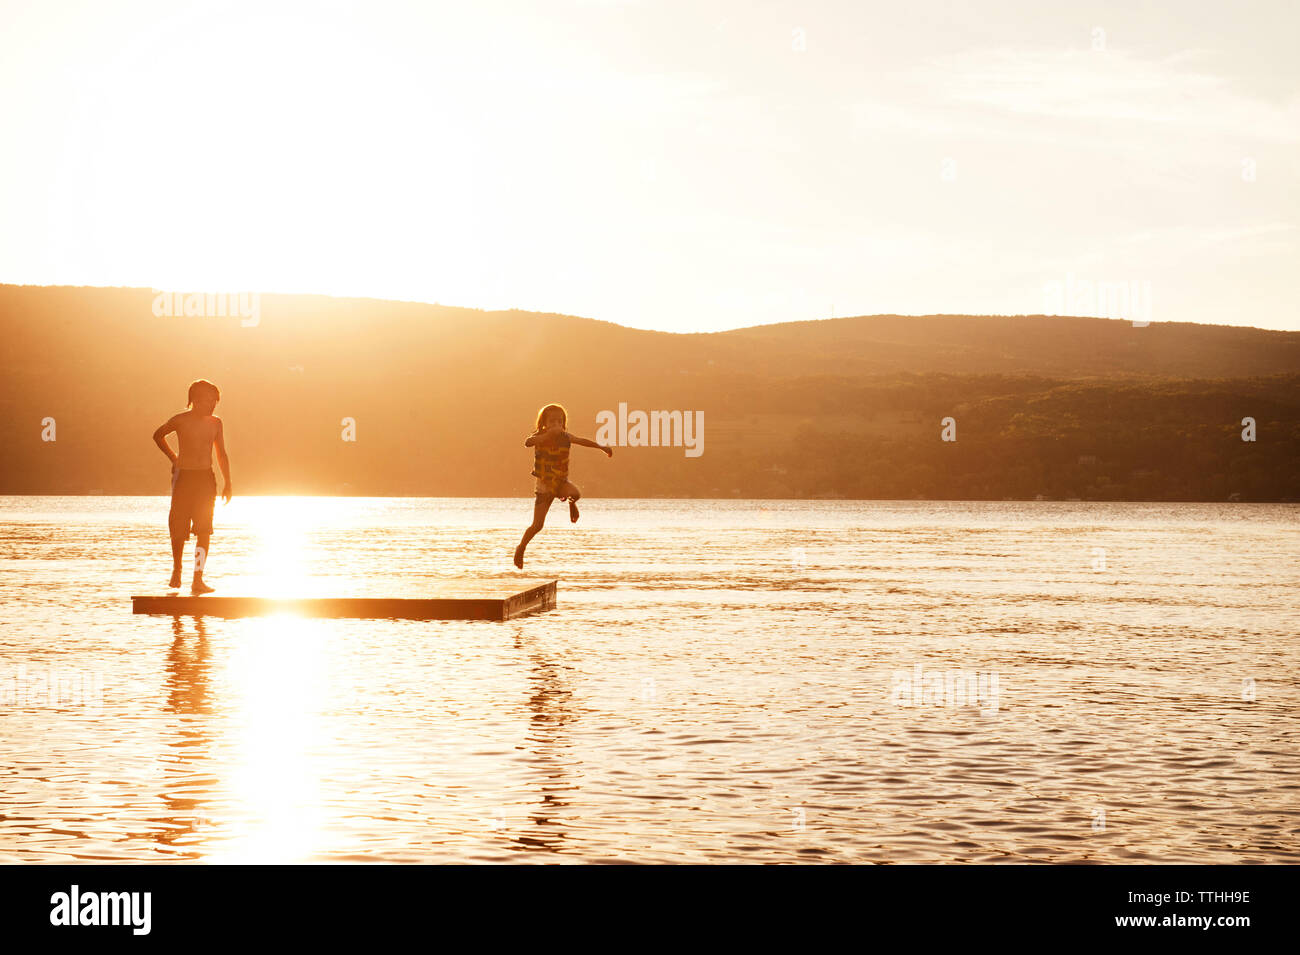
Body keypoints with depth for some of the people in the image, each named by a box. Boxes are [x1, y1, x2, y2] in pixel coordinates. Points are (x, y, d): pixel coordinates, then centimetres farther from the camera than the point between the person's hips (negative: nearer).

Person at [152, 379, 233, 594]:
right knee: (178, 528, 1)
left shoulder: (215, 423, 8)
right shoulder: (180, 421, -2)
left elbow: (221, 454, 15)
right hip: (183, 477, -2)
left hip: (206, 479, 2)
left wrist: (227, 483, 10)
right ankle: (177, 567, 30)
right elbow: (158, 435, 16)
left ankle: (198, 580, -10)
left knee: (204, 529, -9)